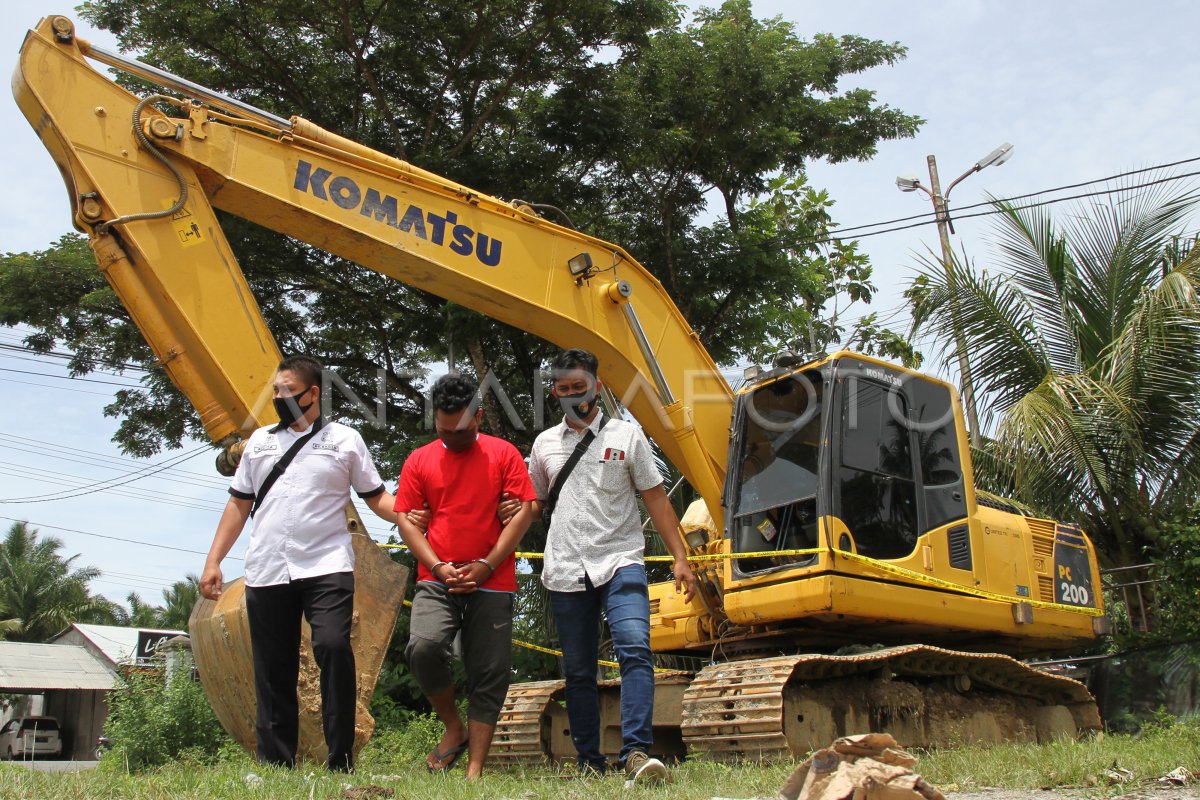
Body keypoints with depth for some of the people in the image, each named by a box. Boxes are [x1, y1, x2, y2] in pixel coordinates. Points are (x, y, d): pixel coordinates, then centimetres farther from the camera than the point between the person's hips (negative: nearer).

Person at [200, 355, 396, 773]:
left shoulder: (345, 440, 8)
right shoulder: (260, 441, 17)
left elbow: (376, 496, 6)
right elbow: (238, 505, 19)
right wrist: (213, 561, 12)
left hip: (327, 567, -4)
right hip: (266, 573, 4)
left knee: (333, 646, -23)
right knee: (273, 672, 6)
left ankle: (341, 759, -13)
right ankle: (275, 765, 15)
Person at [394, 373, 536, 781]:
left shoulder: (504, 454, 3)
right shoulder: (419, 460, 7)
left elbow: (523, 512, -2)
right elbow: (406, 519, 5)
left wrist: (486, 566, -10)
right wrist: (437, 567, -9)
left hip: (492, 585, -1)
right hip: (436, 581, 1)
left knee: (489, 676, 0)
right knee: (424, 647, -23)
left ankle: (475, 770, 11)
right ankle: (454, 727, 2)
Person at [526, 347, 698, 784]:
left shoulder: (626, 434, 5)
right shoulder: (545, 443, 13)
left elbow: (655, 498, 4)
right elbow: (534, 503, 21)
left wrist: (680, 559, -2)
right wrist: (513, 512, -4)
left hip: (619, 562, -3)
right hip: (566, 571, 3)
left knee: (634, 648, -22)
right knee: (578, 671, 7)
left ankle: (636, 752, -23)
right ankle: (590, 762, 16)